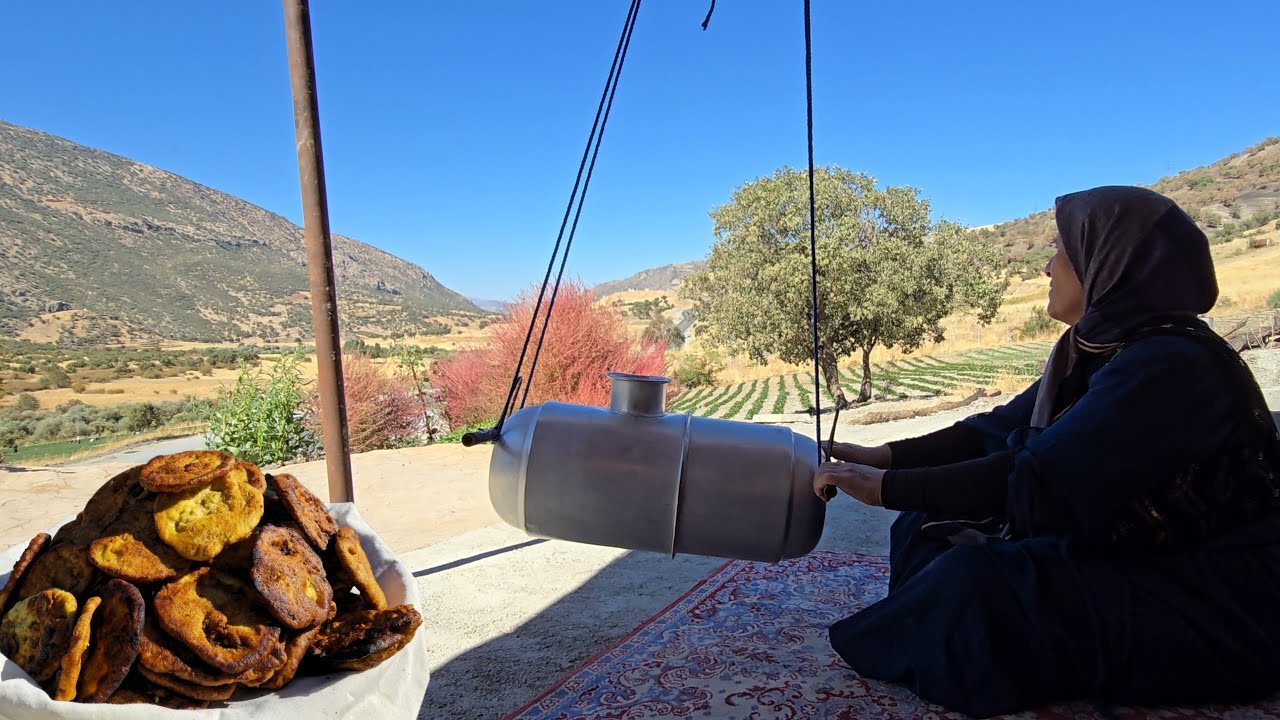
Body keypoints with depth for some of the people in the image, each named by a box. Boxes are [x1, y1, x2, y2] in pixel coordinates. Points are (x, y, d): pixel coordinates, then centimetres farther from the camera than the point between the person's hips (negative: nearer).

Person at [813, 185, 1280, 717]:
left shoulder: (1170, 367, -26)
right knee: (924, 532, 1)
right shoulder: (1098, 350, 2)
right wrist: (885, 456, -3)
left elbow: (1039, 483, -32)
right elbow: (999, 429, 4)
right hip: (1135, 561, 9)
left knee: (976, 581, -28)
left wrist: (888, 488, -26)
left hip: (1220, 611, -9)